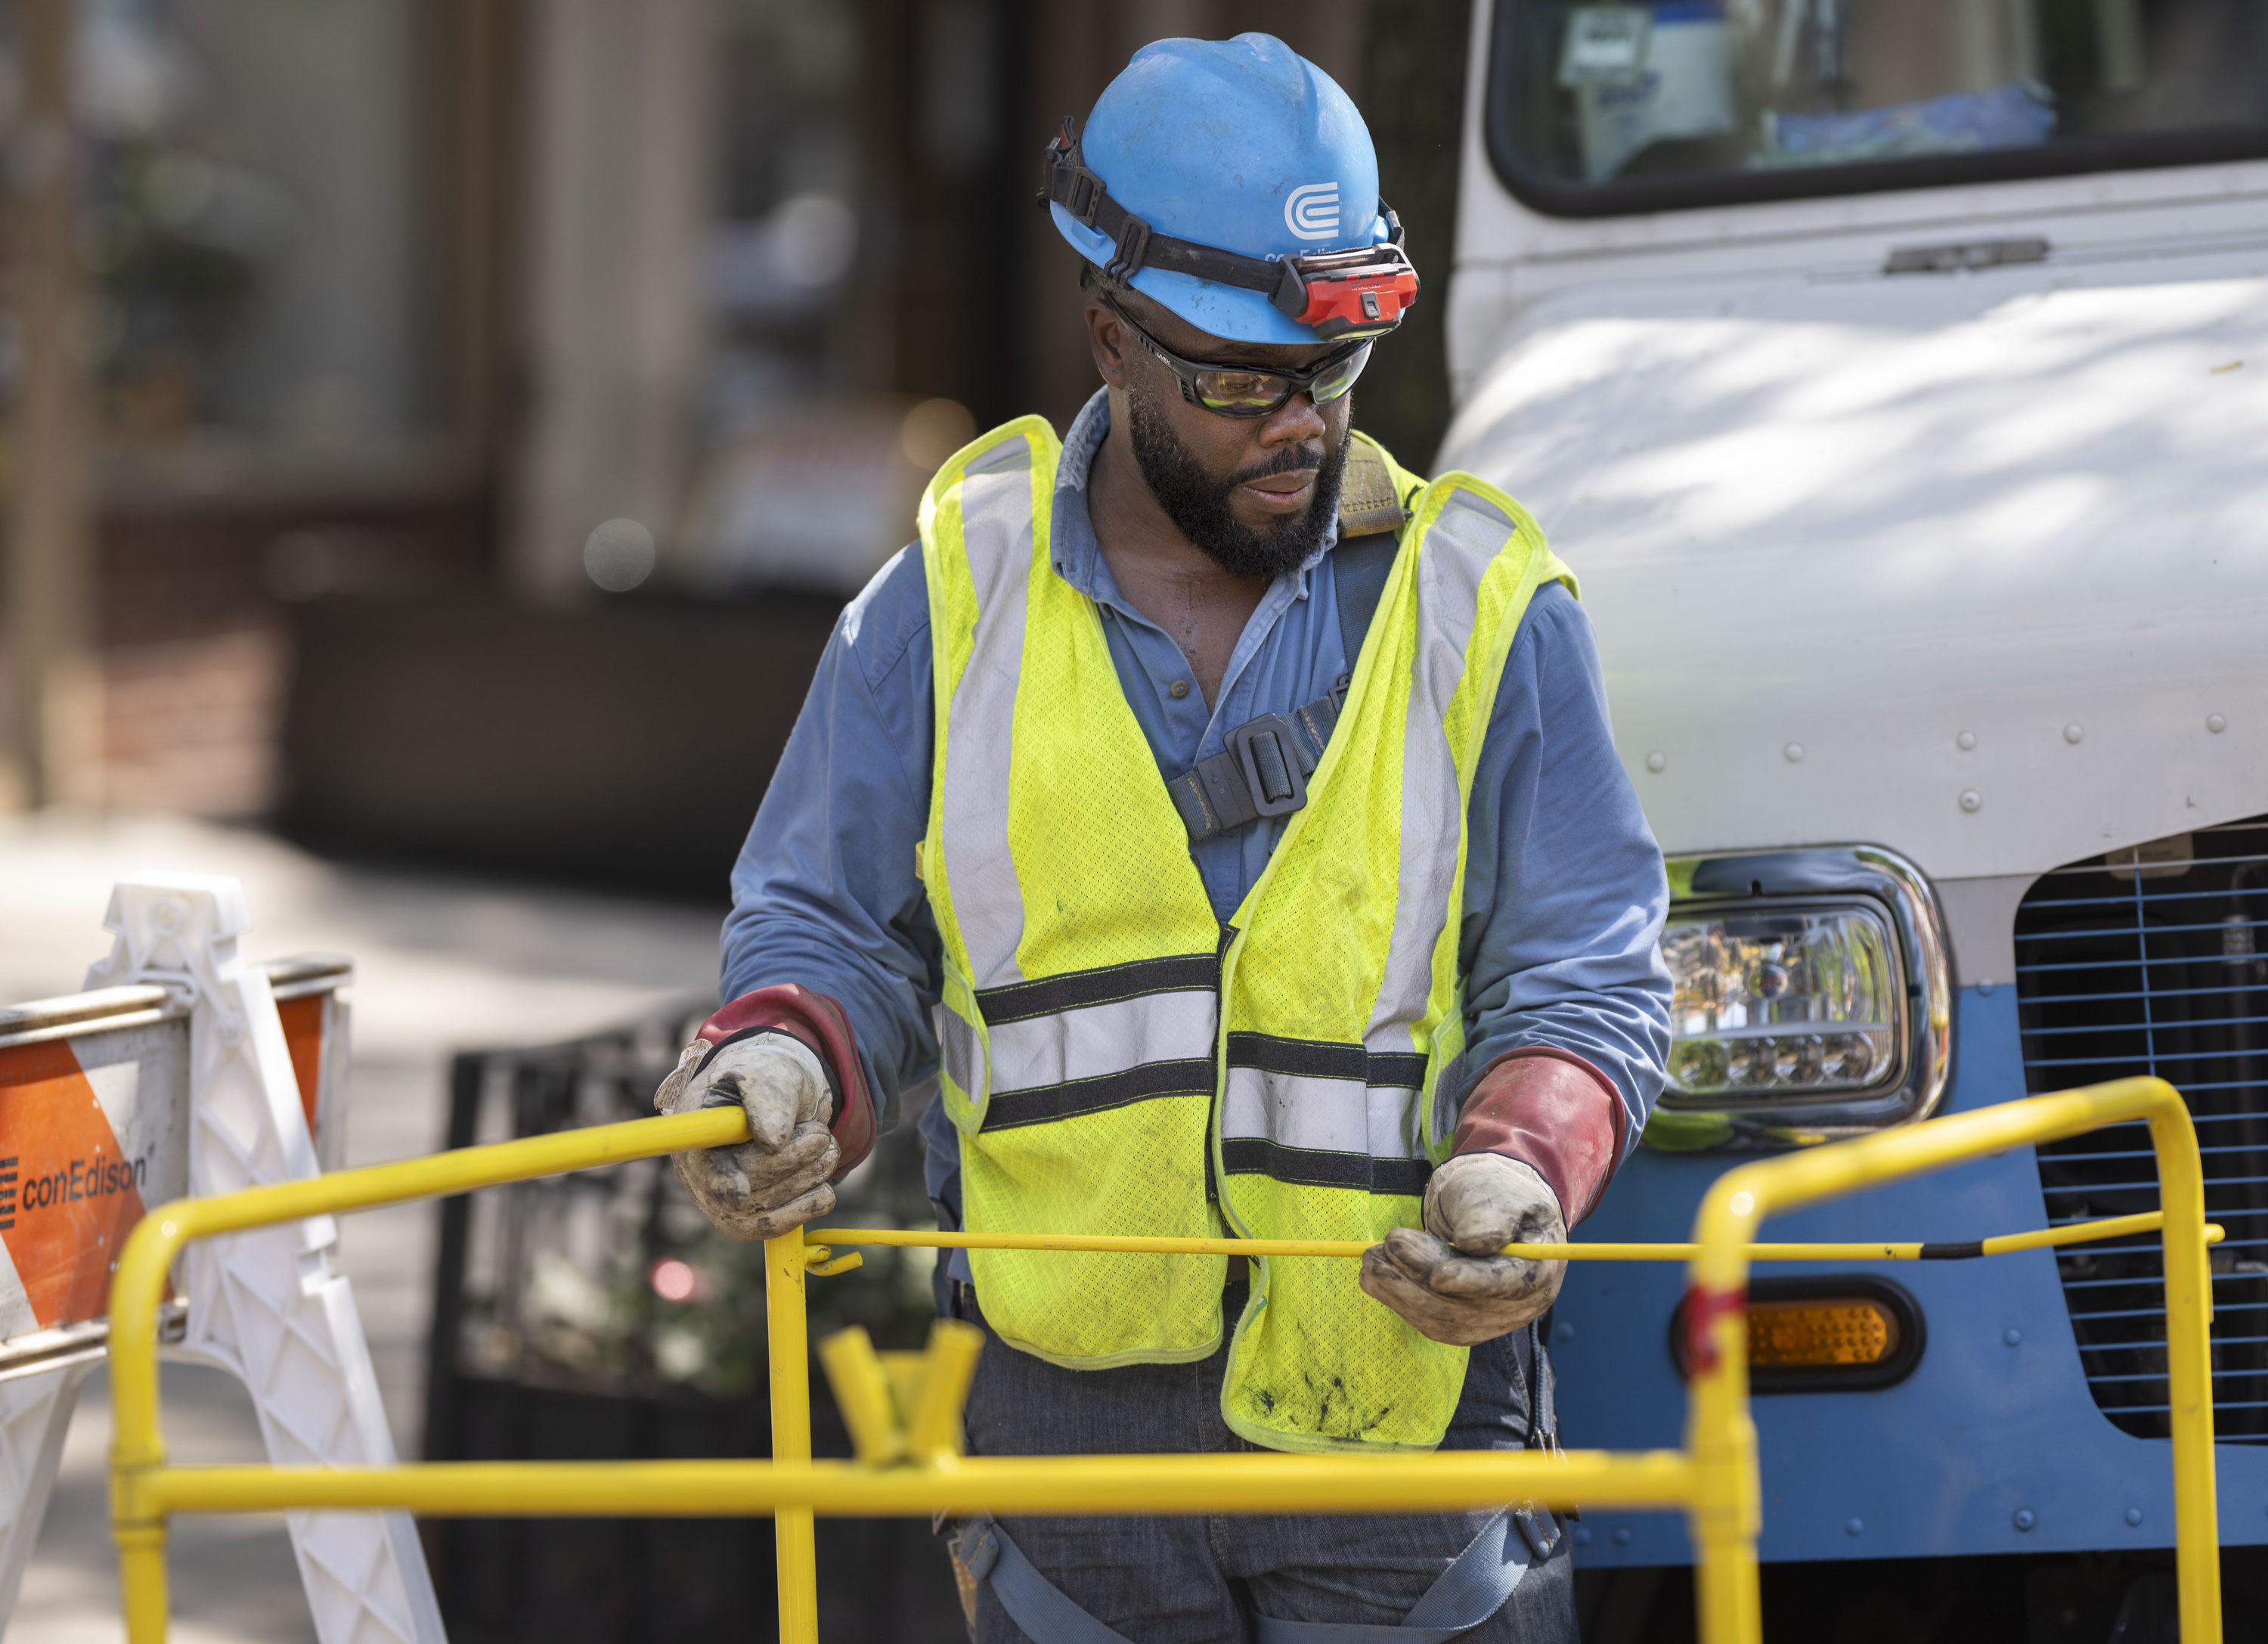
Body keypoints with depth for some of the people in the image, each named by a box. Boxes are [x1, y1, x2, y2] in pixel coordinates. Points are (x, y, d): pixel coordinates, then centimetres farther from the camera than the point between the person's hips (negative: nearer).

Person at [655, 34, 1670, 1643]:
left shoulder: (1479, 605, 3)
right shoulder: (955, 602, 6)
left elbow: (1581, 970, 1)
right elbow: (835, 924, 11)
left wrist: (1520, 1167, -20)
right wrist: (784, 1066, -12)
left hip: (1400, 1393, -1)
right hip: (1068, 1402, 1)